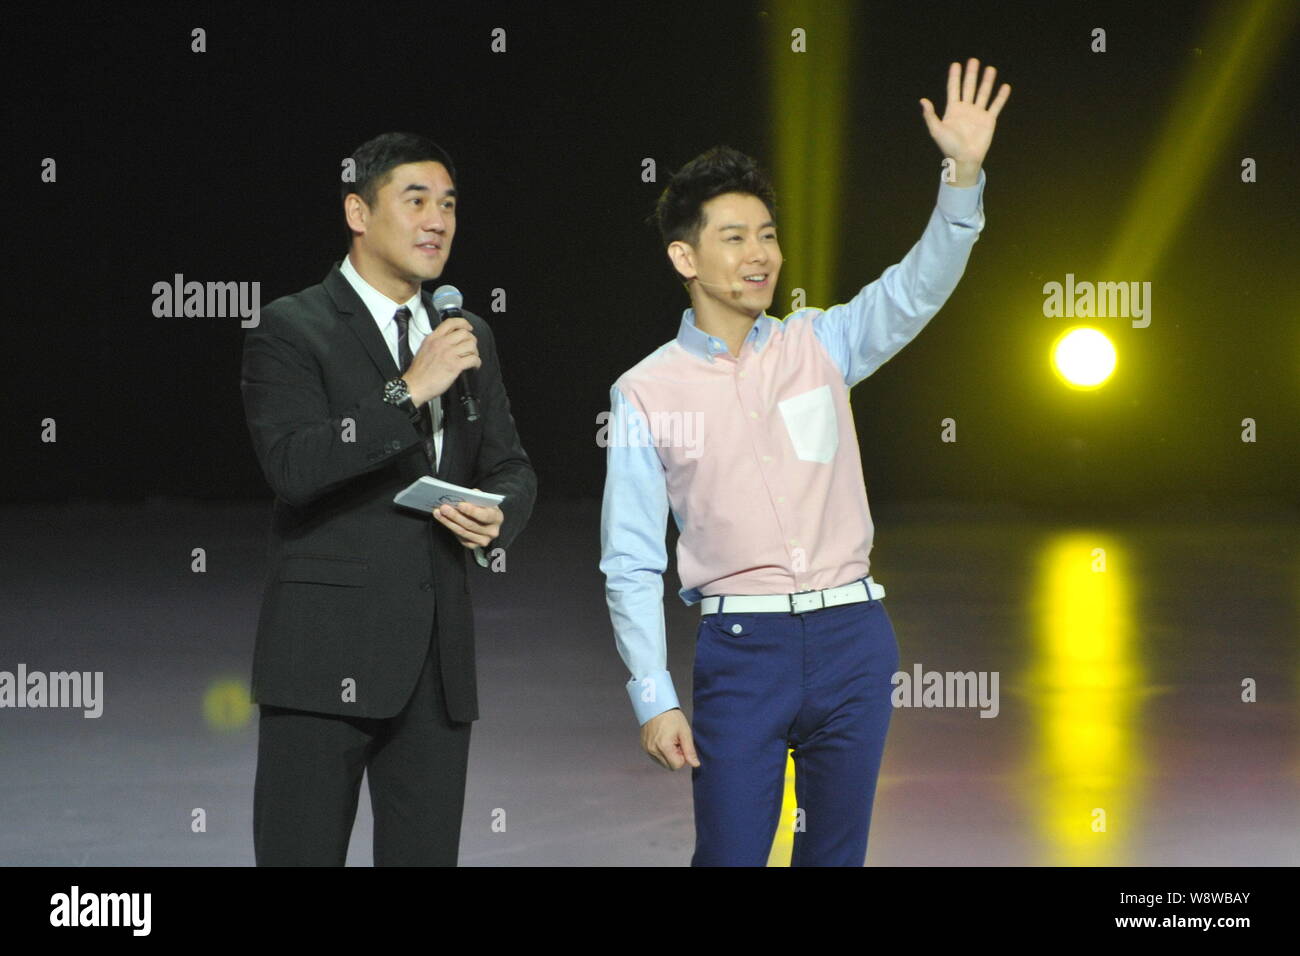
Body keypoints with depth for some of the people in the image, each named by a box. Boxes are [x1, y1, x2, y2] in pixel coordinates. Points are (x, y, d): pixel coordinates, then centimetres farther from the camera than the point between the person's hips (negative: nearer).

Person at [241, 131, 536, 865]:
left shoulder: (470, 337, 17)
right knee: (302, 853, -5)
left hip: (439, 659, 6)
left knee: (427, 854, 7)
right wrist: (409, 391, -20)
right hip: (327, 657, -6)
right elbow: (293, 465, -17)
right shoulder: (292, 330, -3)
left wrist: (496, 516, -5)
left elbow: (510, 469, 19)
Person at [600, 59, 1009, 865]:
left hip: (851, 637, 3)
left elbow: (919, 286, -6)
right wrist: (654, 700, -7)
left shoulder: (819, 346, 8)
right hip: (742, 646, -2)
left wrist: (963, 174, -23)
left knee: (836, 855, 8)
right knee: (729, 856, -5)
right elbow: (632, 562, 0)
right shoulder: (647, 392, 0)